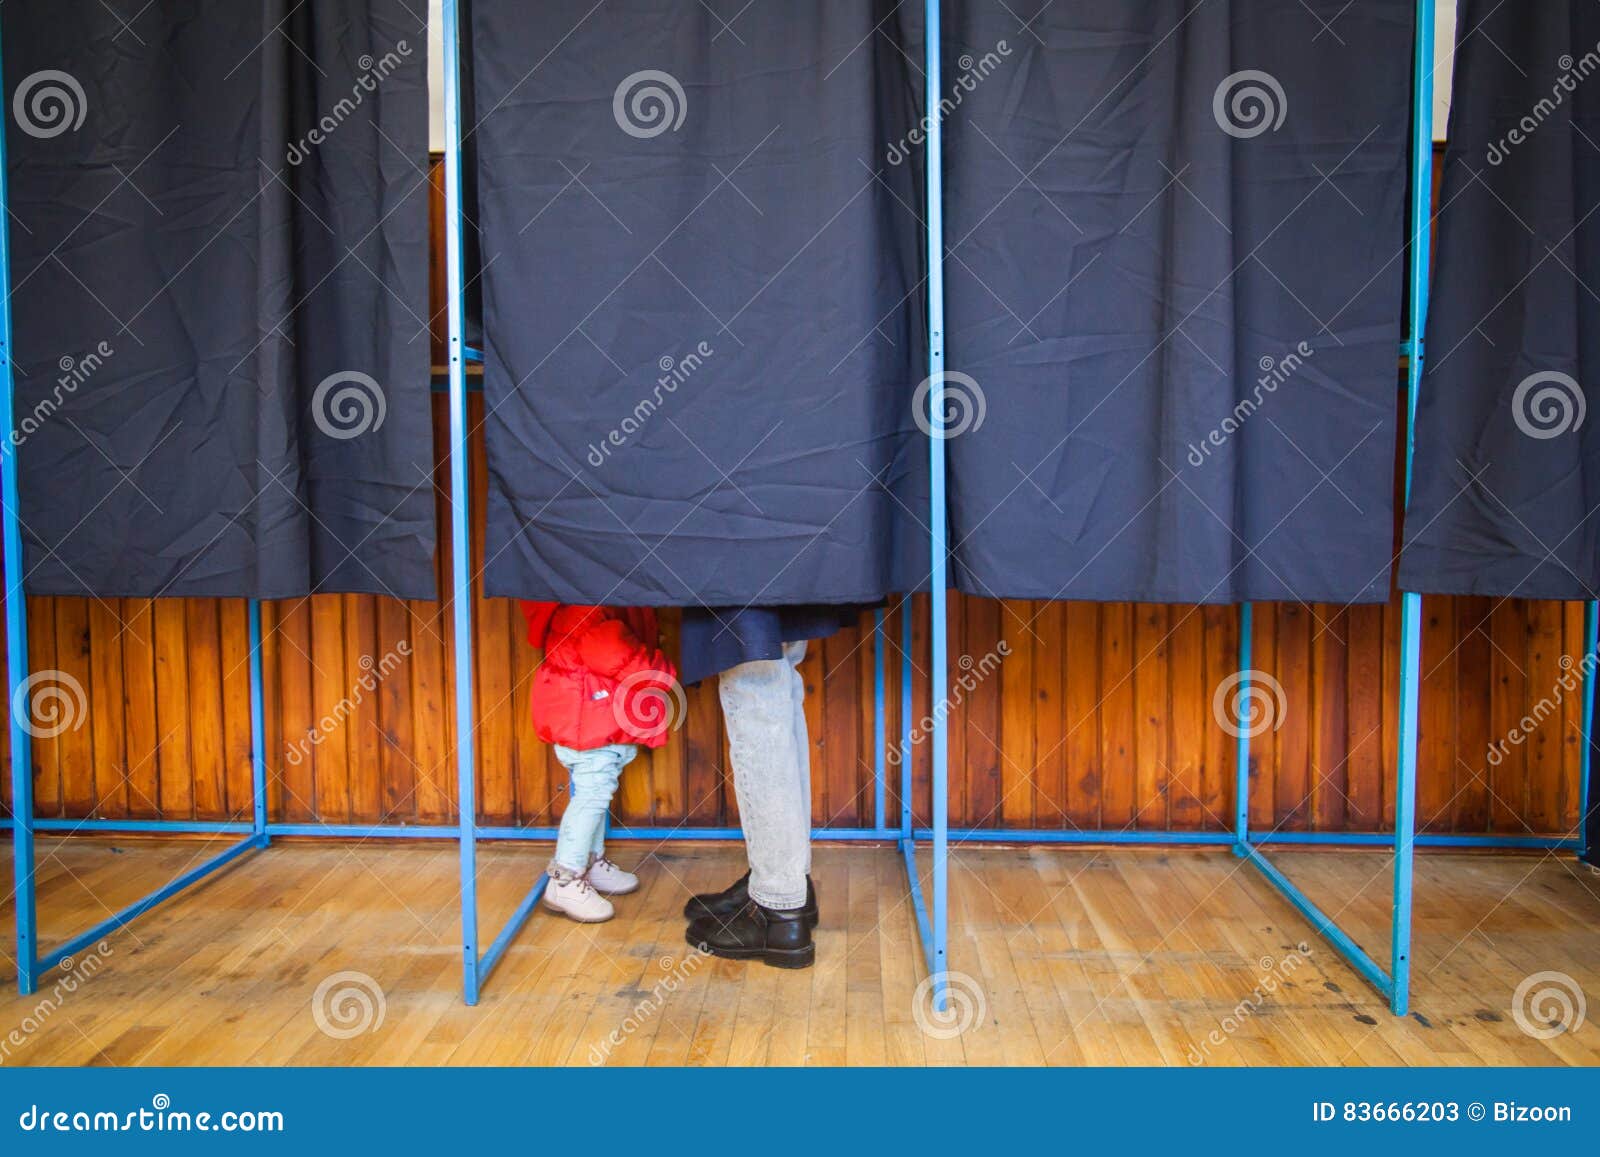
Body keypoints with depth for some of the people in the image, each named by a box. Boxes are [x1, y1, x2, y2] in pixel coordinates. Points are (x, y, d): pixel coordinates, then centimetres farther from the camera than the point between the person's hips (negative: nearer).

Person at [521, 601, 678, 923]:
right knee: (592, 792, -7)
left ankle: (591, 863, 33)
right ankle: (564, 881, 2)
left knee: (599, 790, 19)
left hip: (610, 713, 11)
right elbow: (608, 647, -28)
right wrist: (658, 672, -18)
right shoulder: (582, 604, -21)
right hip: (587, 712, -10)